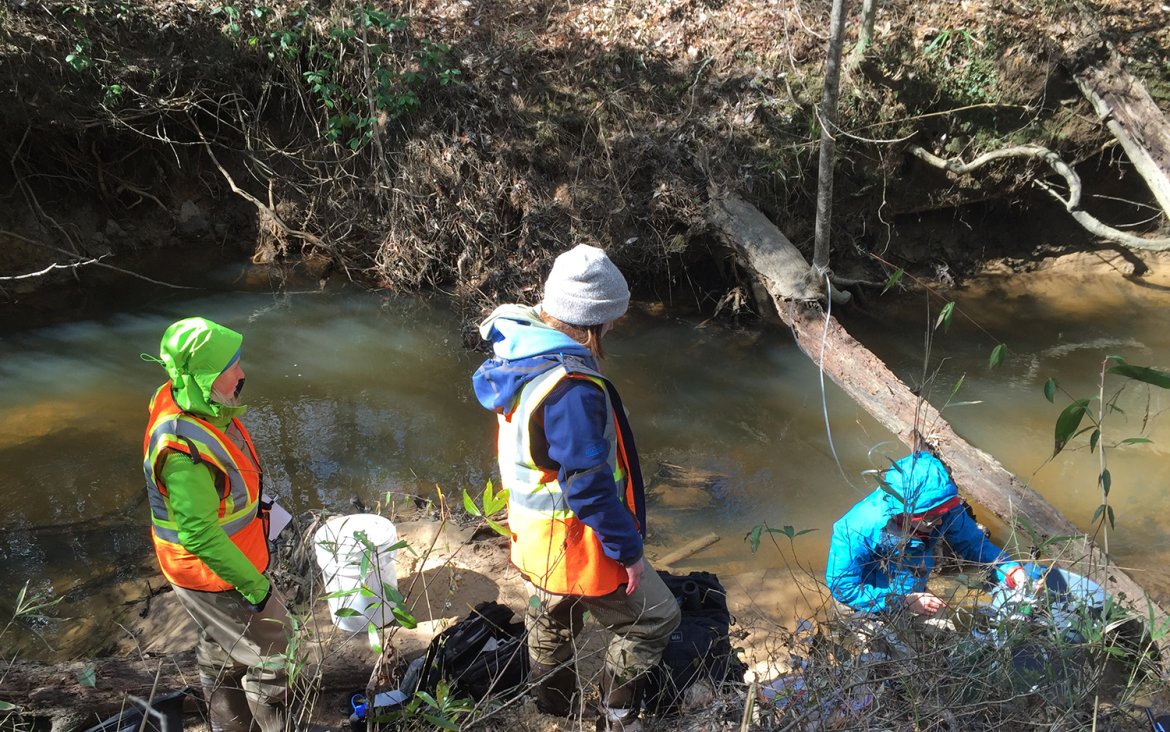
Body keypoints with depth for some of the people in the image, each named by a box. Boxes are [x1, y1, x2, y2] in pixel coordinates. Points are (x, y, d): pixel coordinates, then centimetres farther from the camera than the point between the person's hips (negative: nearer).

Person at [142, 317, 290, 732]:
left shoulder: (191, 403, -8)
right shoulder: (184, 449, -37)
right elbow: (199, 534, -32)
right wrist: (253, 584, -23)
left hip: (230, 556, 9)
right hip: (214, 577, -9)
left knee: (221, 651, 28)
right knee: (270, 658, 9)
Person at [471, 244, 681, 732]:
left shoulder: (520, 356, -3)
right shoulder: (571, 390, -33)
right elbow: (589, 487, -29)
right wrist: (628, 550, -16)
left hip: (537, 538, 9)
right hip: (577, 545, -9)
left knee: (553, 624, 29)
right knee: (654, 619, 12)